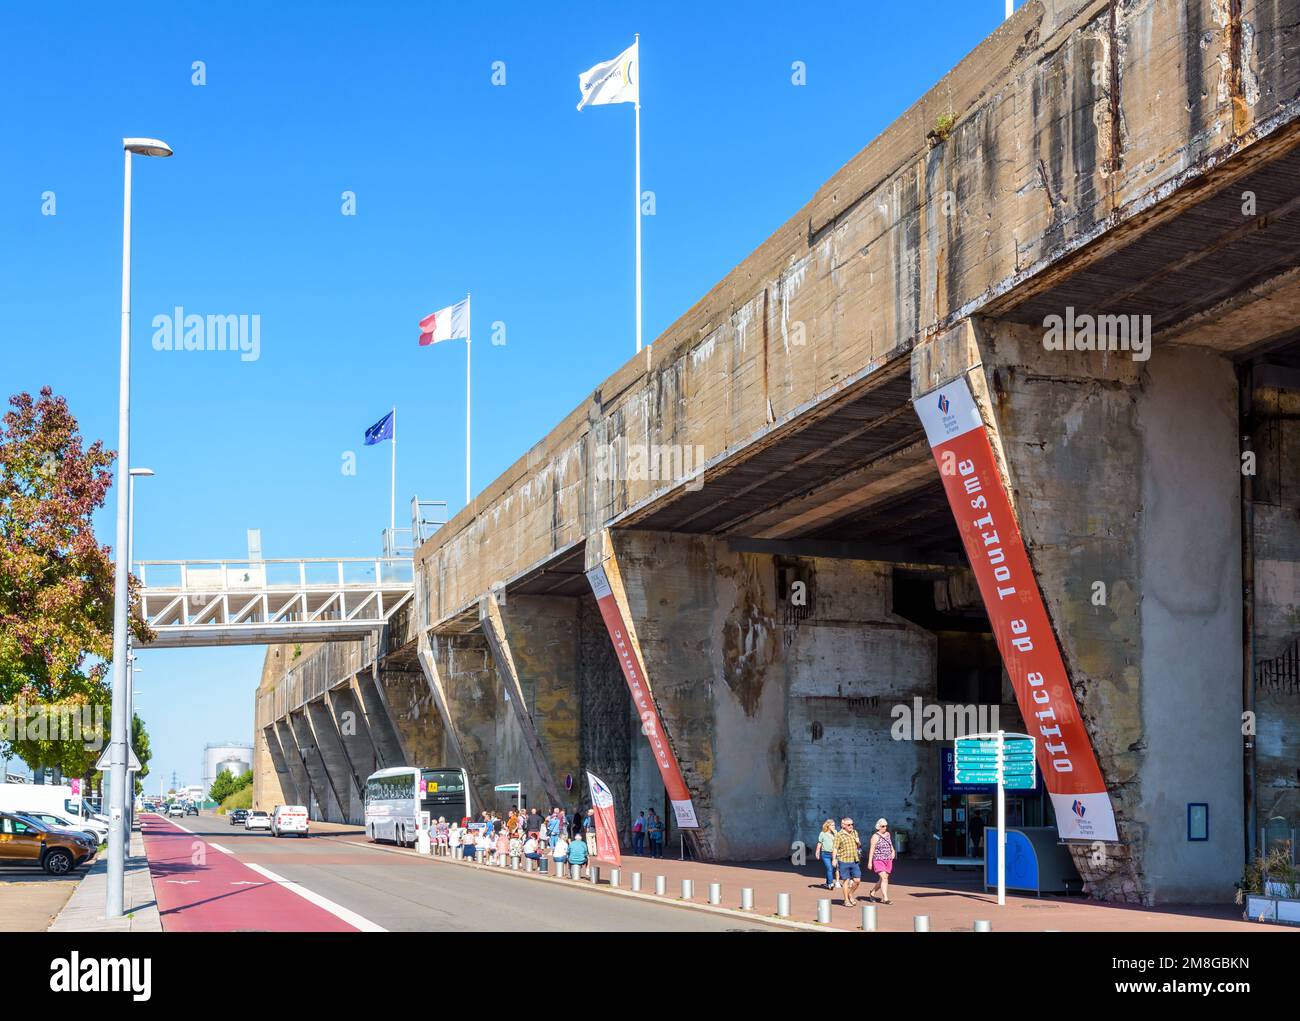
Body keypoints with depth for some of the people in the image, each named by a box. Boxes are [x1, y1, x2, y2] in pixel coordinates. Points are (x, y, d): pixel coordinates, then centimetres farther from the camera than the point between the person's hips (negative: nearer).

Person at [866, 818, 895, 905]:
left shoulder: (887, 834, 11)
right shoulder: (875, 836, -9)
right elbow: (872, 849, -11)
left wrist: (893, 851, 11)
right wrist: (870, 862, -14)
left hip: (888, 860, 7)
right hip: (879, 860, -7)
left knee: (883, 879, 11)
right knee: (884, 878, -16)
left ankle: (872, 893, 32)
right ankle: (885, 899, -18)